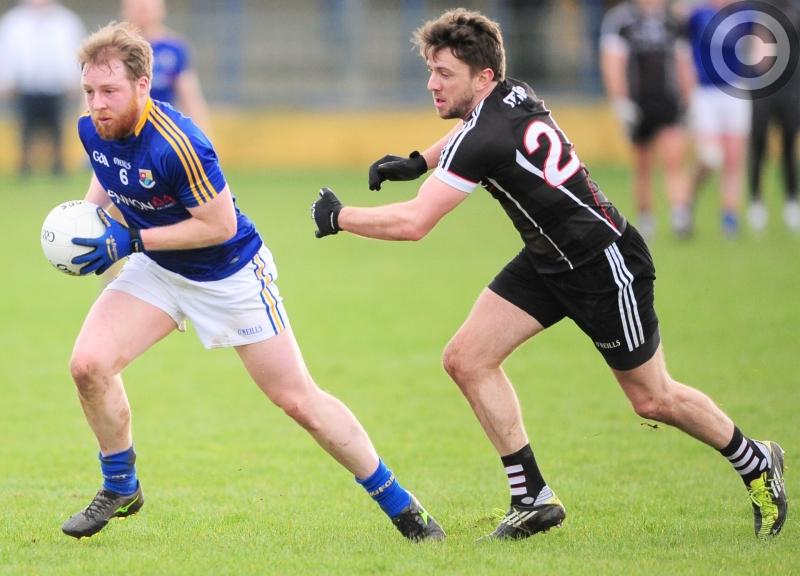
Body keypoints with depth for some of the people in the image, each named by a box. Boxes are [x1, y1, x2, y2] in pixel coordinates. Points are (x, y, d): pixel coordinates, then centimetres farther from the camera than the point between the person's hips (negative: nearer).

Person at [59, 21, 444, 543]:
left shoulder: (176, 144, -33)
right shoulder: (94, 130, -10)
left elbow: (220, 225, -27)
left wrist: (132, 240, -26)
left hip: (230, 275, -6)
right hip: (156, 271, 6)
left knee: (299, 401, -2)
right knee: (89, 364, -15)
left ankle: (401, 506, 12)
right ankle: (120, 489, 7)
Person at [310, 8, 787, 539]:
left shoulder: (484, 140, -30)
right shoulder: (515, 95, -4)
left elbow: (412, 223, -32)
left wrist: (339, 217, -19)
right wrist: (418, 162, 10)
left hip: (606, 265, -9)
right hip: (548, 261, 9)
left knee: (652, 399, 5)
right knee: (467, 359, -2)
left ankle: (757, 464, 29)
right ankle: (534, 498, 4)